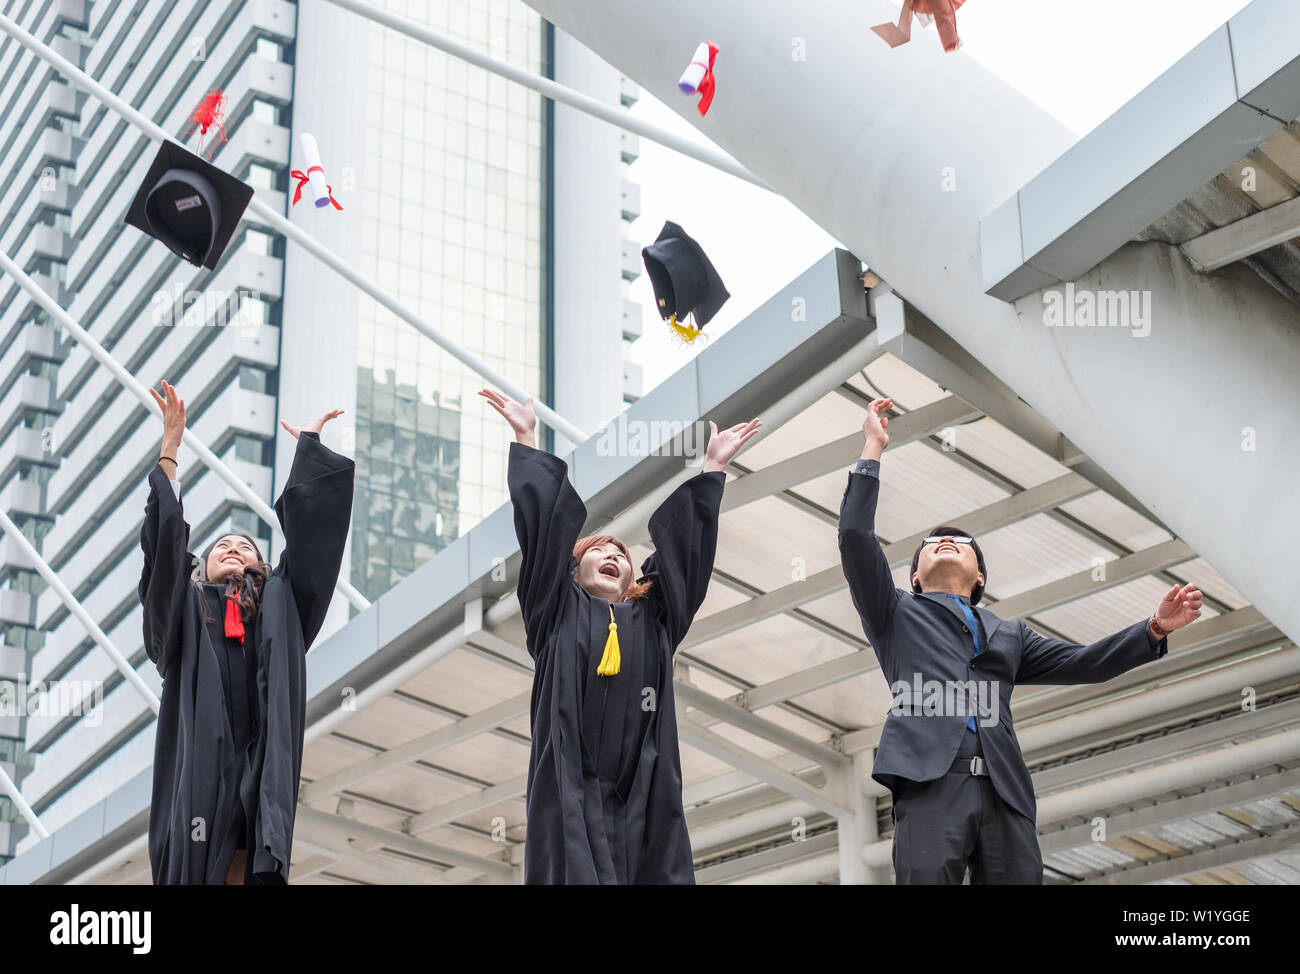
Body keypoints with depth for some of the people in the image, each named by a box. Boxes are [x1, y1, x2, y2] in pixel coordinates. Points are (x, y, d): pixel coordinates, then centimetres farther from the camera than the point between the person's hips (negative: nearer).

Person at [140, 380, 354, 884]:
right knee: (195, 864, -12)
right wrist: (170, 446, 4)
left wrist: (308, 444, 20)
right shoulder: (185, 607, 22)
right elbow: (165, 540, 9)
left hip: (259, 764, 1)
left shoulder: (278, 606, 24)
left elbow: (304, 527, 19)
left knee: (254, 869, -11)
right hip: (198, 763, 0)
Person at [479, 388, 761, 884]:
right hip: (570, 794, -3)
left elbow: (682, 541, 21)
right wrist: (527, 440, 7)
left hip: (643, 801, 3)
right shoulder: (559, 611, 15)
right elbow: (546, 528, 9)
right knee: (577, 873, -12)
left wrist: (712, 468, 20)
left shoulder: (653, 618, 21)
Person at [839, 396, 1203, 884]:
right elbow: (856, 537, 11)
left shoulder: (1008, 634, 34)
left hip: (1004, 791, 4)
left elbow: (1081, 662, 24)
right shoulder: (898, 614, 24)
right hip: (931, 781, -3)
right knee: (926, 879, -20)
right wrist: (873, 448, 13)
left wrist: (1154, 629, 12)